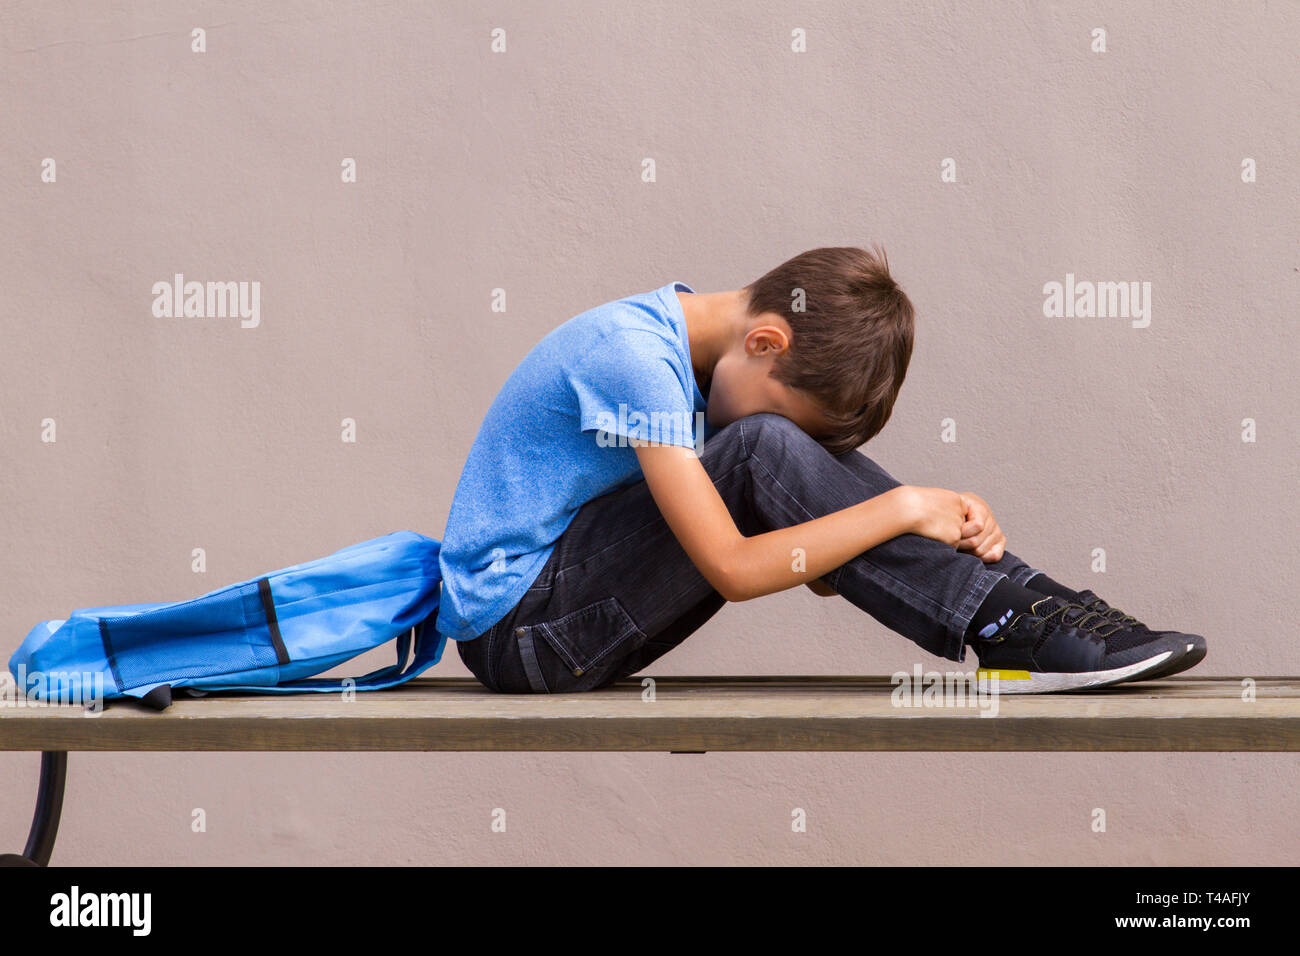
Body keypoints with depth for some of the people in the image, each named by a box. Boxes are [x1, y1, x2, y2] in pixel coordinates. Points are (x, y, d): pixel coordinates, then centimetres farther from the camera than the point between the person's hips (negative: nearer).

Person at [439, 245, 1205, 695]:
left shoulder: (691, 337, 5)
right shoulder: (632, 356, -21)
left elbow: (822, 575, 4)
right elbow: (732, 569, -27)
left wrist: (940, 519, -13)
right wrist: (903, 508, -22)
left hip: (573, 617, 8)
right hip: (514, 630, -8)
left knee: (797, 449, -4)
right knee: (763, 455, -24)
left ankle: (1017, 597, -11)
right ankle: (1011, 627, -21)